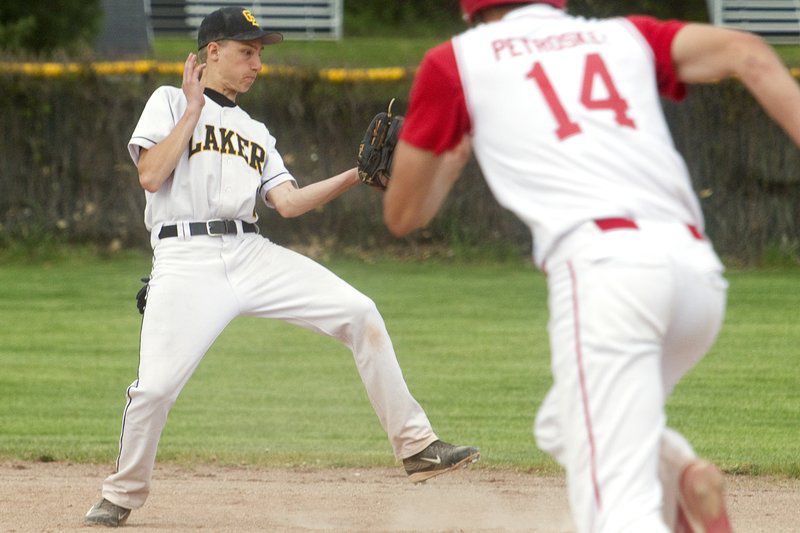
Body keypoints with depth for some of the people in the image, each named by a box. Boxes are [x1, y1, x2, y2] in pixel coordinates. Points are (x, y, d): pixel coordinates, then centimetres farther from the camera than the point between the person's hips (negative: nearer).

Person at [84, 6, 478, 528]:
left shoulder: (256, 132, 23)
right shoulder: (171, 103, 8)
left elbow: (288, 202, 10)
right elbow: (151, 175, -9)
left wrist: (354, 177, 0)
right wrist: (194, 109, -4)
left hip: (253, 254, 5)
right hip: (187, 260, -5)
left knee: (359, 313, -11)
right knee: (156, 386, -17)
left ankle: (416, 446, -9)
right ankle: (122, 495, 9)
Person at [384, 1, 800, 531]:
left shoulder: (456, 60, 18)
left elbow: (402, 215, 26)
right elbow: (747, 55, 8)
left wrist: (455, 158, 45)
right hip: (701, 272, 5)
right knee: (563, 426, 29)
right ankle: (684, 474, 2)